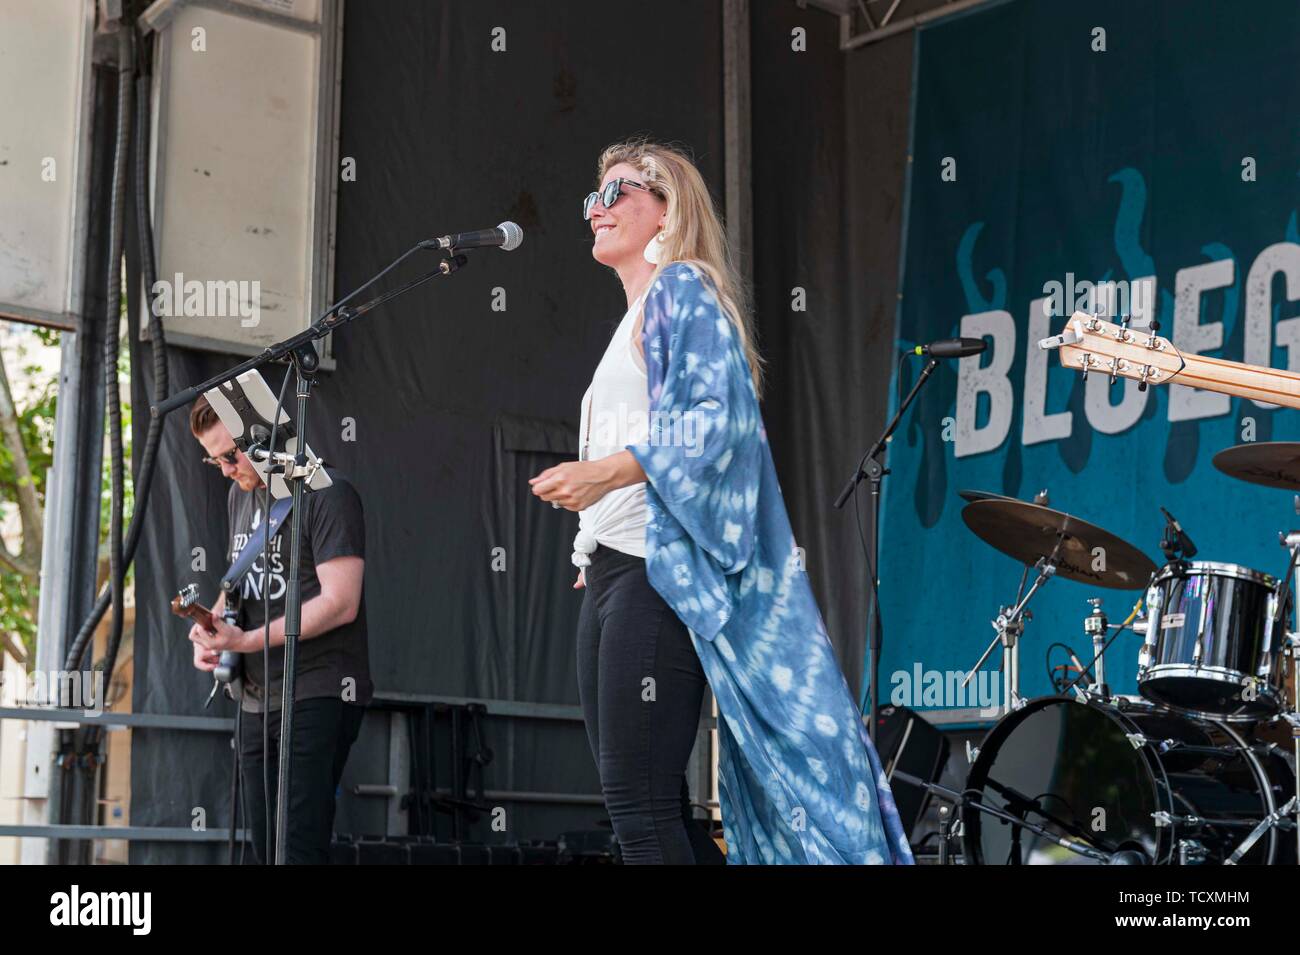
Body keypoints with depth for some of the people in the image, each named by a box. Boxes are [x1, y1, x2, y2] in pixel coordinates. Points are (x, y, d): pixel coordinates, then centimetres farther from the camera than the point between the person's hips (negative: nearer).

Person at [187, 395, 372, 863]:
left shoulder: (327, 494, -12)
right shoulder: (240, 495, 14)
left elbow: (339, 603, -19)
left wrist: (246, 640, -21)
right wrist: (212, 625, 2)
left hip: (318, 698, -8)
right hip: (256, 699, 8)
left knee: (299, 847, -14)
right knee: (265, 846, 10)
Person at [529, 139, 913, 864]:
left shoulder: (681, 288, -2)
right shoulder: (637, 315, 26)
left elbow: (720, 417, -17)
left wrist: (609, 471, -27)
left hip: (659, 566, -10)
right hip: (611, 568, 10)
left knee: (640, 806, -15)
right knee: (642, 805, 6)